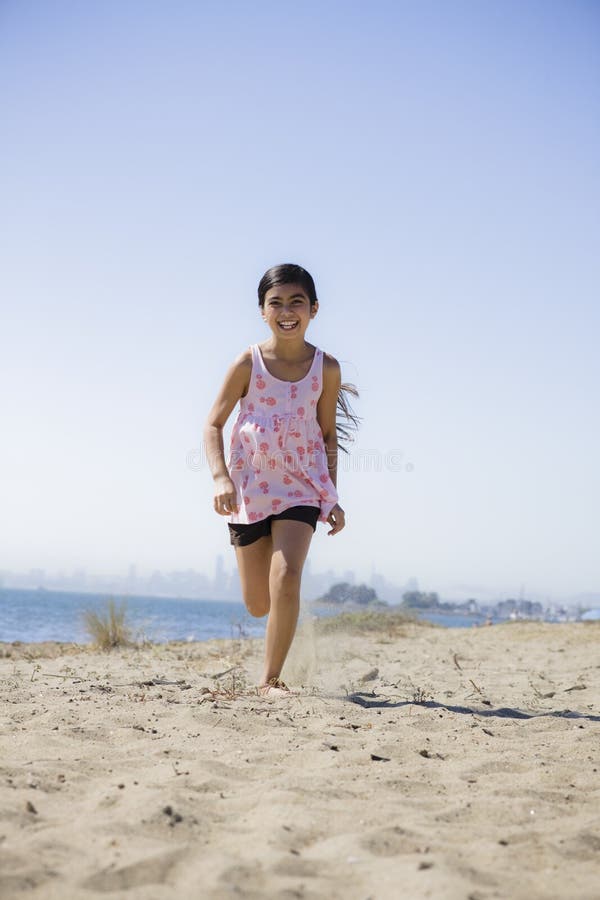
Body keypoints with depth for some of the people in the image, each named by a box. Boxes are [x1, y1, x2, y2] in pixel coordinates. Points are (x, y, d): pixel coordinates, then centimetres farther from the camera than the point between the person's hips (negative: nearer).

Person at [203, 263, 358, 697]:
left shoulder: (326, 368, -4)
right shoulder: (248, 363, -8)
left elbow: (328, 435, 7)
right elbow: (213, 425, -3)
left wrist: (332, 498, 5)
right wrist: (221, 478, -18)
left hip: (302, 486, 0)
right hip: (250, 487, 0)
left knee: (286, 578, -21)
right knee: (258, 604, 7)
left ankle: (271, 678, -5)